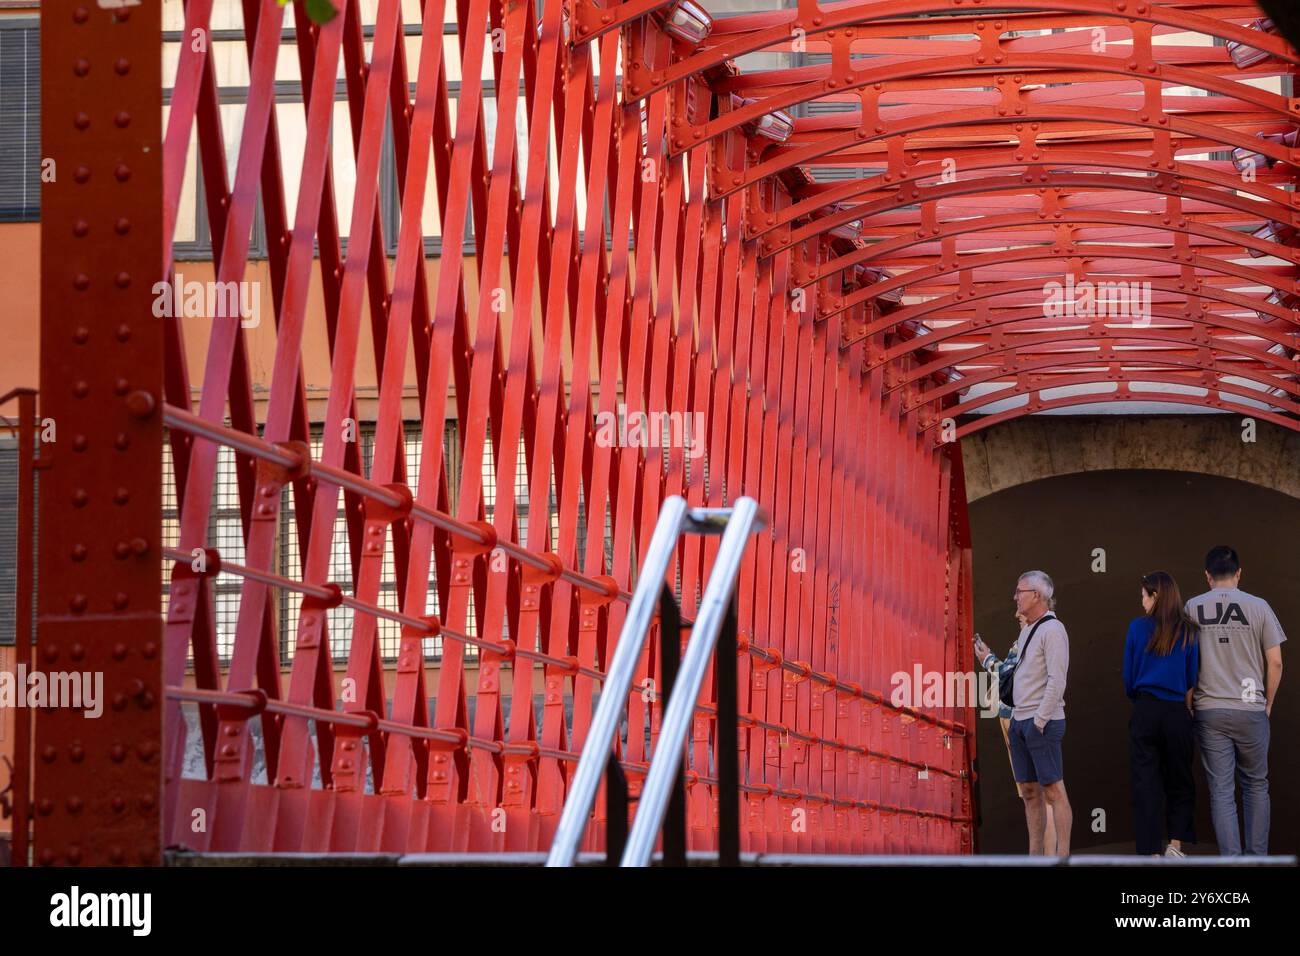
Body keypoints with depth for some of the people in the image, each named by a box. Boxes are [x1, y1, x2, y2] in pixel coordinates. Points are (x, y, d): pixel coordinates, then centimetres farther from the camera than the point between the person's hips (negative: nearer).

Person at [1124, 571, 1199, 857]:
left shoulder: (1138, 627, -2)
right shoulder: (1188, 632, 0)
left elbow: (1128, 675, 4)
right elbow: (1192, 680, 3)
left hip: (1145, 712, -1)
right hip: (1177, 714, 1)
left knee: (1145, 783, 3)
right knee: (1179, 780, 14)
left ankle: (1151, 852, 1)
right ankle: (1176, 844, 9)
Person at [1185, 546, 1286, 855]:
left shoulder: (1192, 608, 0)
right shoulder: (1258, 607, -2)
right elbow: (1275, 662, -1)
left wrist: (1190, 702, 14)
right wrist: (1268, 703, 12)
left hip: (1209, 711, 0)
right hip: (1251, 710, 0)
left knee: (1221, 791, 1)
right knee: (1256, 786, 14)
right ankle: (1257, 857, 16)